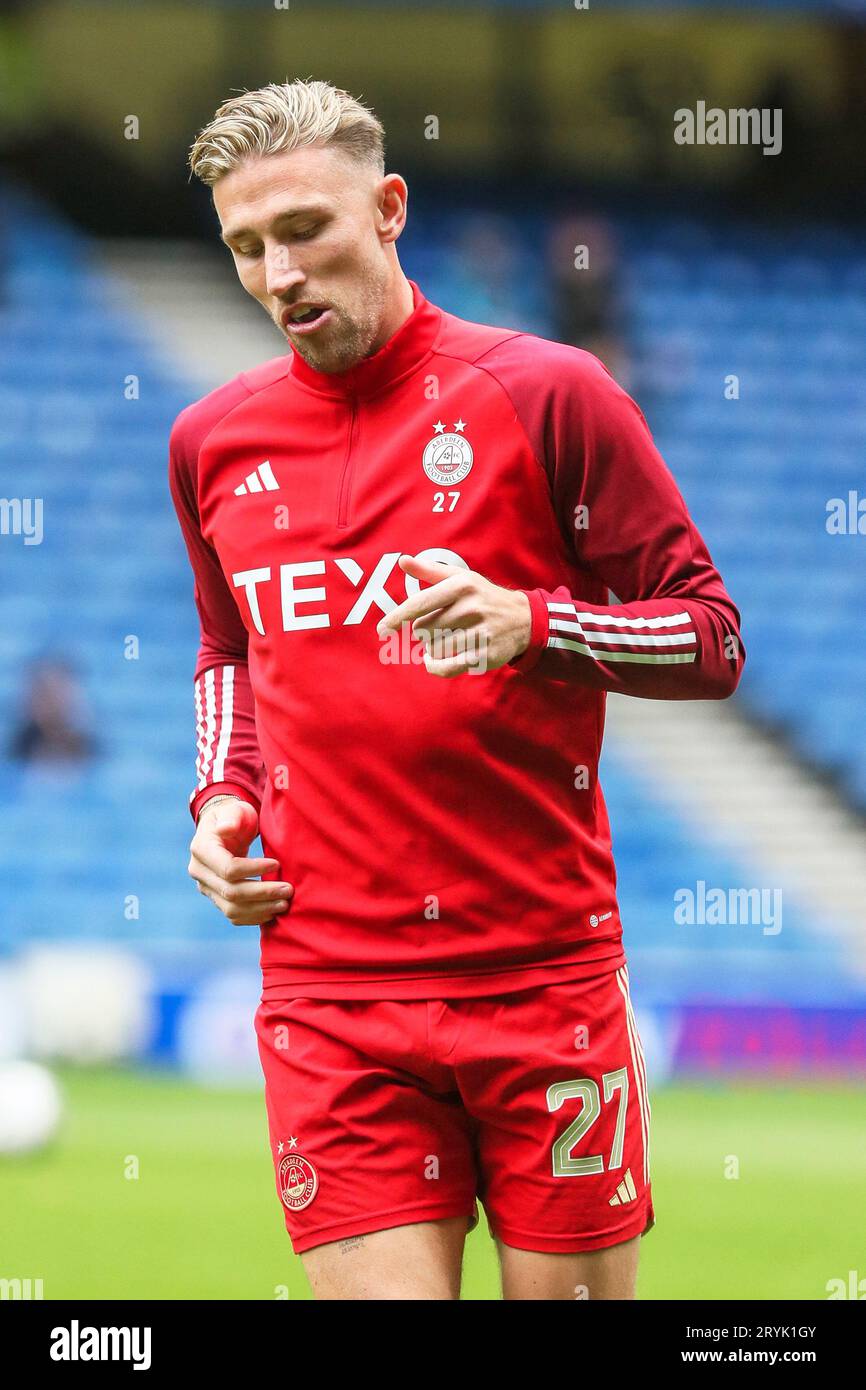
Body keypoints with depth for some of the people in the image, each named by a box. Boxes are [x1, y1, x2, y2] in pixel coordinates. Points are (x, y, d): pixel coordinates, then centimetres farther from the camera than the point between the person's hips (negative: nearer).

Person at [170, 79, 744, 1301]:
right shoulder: (213, 442, 11)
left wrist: (530, 623, -17)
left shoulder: (545, 394, -3)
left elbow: (712, 638, -1)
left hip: (545, 969, -2)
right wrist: (221, 798, 10)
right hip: (328, 996, 2)